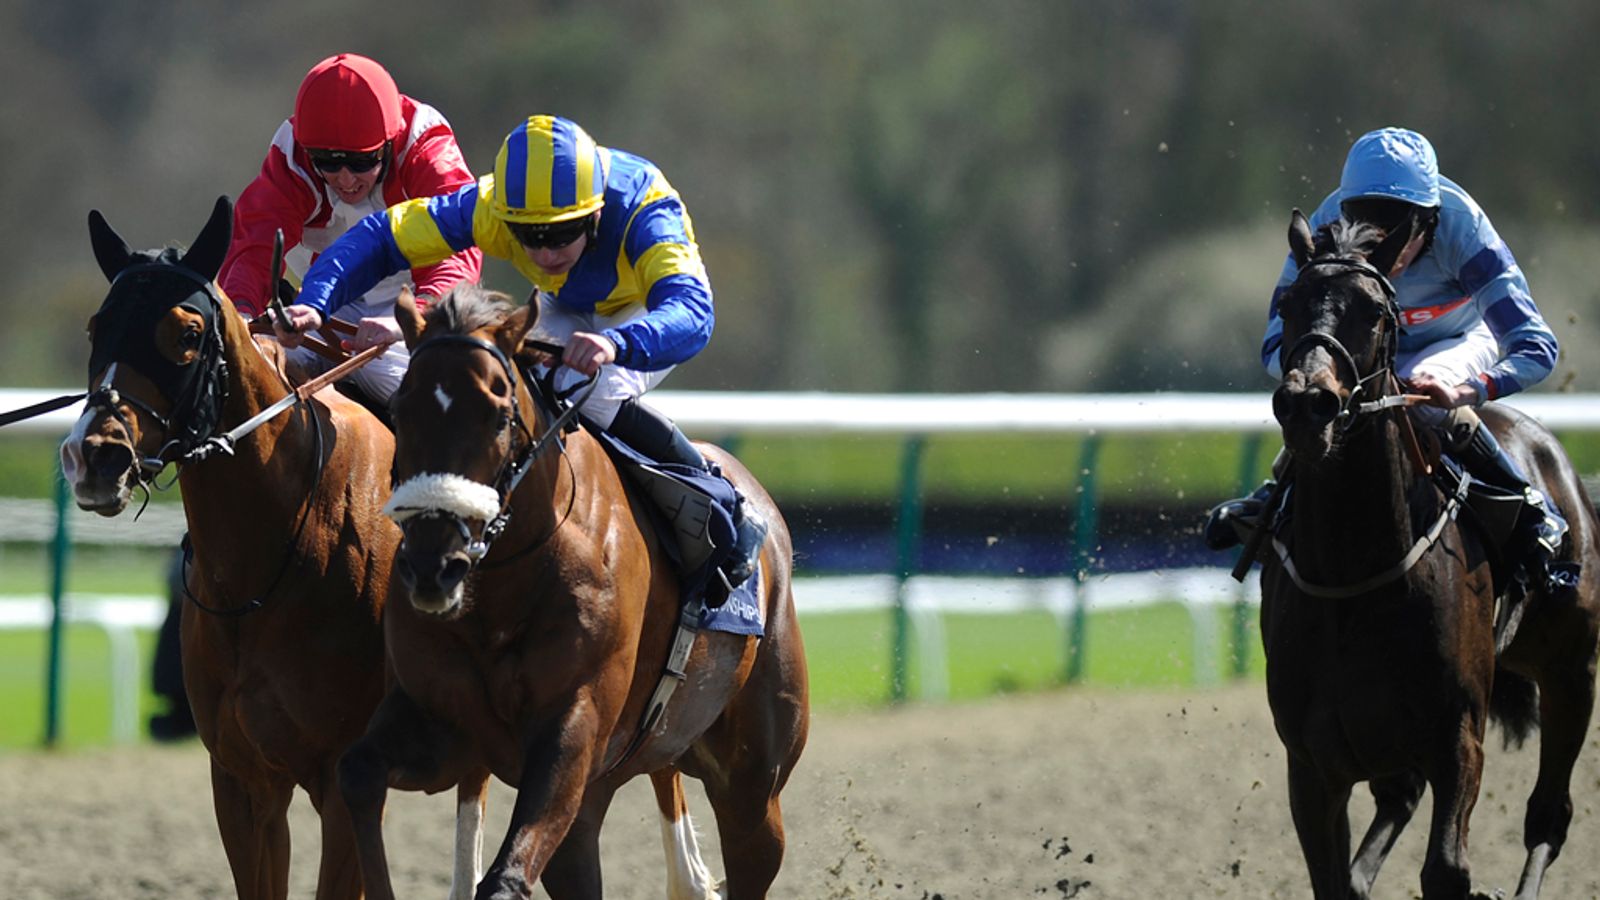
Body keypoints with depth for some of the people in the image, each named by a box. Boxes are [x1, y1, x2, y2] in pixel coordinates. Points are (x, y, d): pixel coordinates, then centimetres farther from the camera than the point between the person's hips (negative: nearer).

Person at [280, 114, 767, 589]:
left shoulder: (644, 212, -42)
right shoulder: (492, 206, -31)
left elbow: (692, 312, -57)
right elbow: (379, 238, -25)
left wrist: (617, 345, -77)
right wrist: (314, 303, -42)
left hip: (649, 314, -4)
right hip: (565, 312, 4)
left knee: (590, 390, -33)